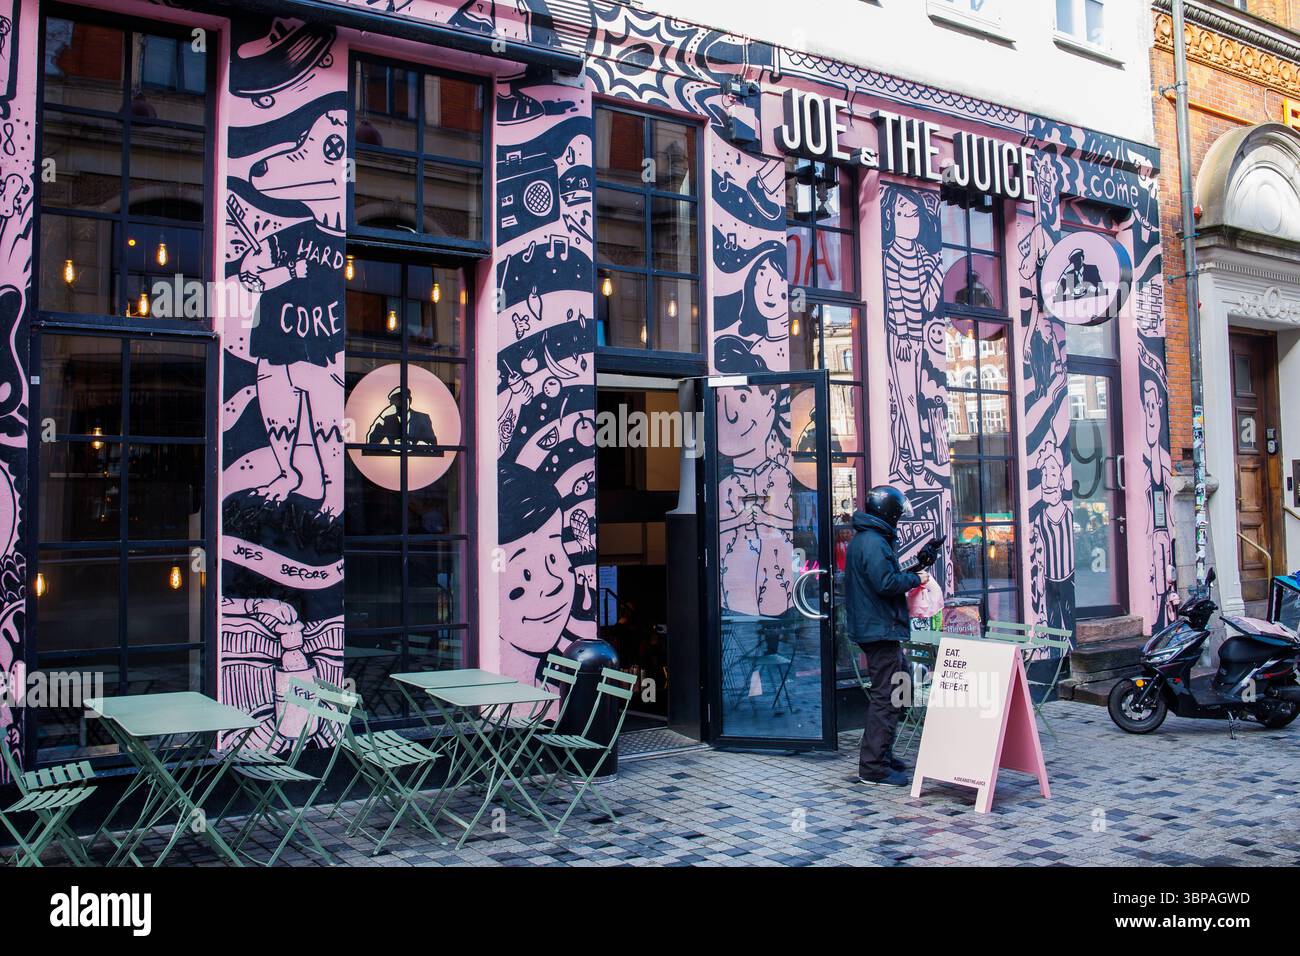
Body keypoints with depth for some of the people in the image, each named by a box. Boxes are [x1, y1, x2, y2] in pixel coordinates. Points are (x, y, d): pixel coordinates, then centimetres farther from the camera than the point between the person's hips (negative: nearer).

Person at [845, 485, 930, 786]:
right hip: (881, 629, -11)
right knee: (886, 696, -8)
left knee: (899, 683, 20)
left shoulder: (863, 540, 17)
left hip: (874, 627, 11)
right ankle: (873, 766, -5)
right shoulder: (873, 543, -17)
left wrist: (911, 571, 13)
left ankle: (882, 754, 28)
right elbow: (886, 583, -24)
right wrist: (915, 578, -8)